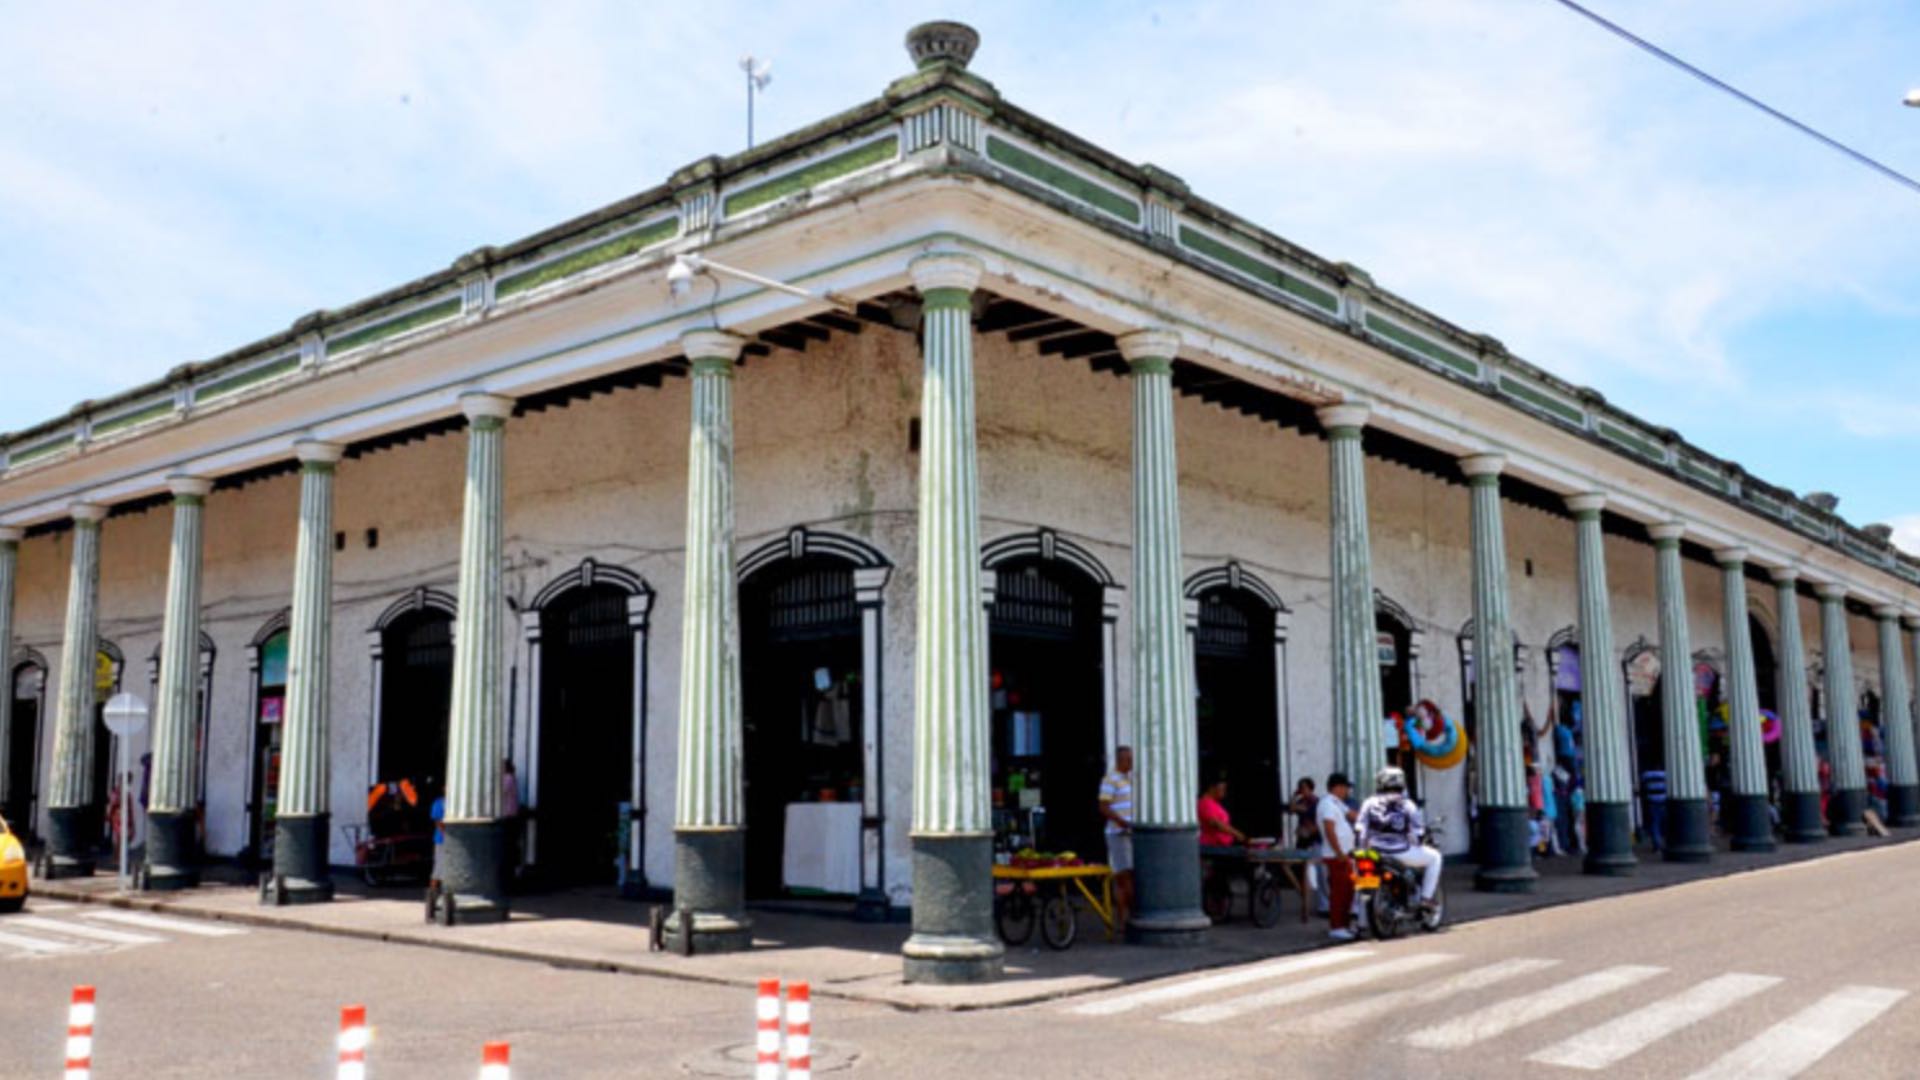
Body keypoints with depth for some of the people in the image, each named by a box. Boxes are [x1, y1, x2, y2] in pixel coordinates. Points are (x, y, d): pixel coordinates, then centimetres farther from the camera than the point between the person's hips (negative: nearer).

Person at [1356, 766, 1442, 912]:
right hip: (1402, 854, -2)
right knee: (1434, 857, 21)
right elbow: (1418, 833, -2)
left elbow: (1361, 831, 2)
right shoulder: (1408, 806, -2)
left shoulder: (1369, 804, 3)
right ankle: (1426, 898, 14)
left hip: (1377, 855, 3)